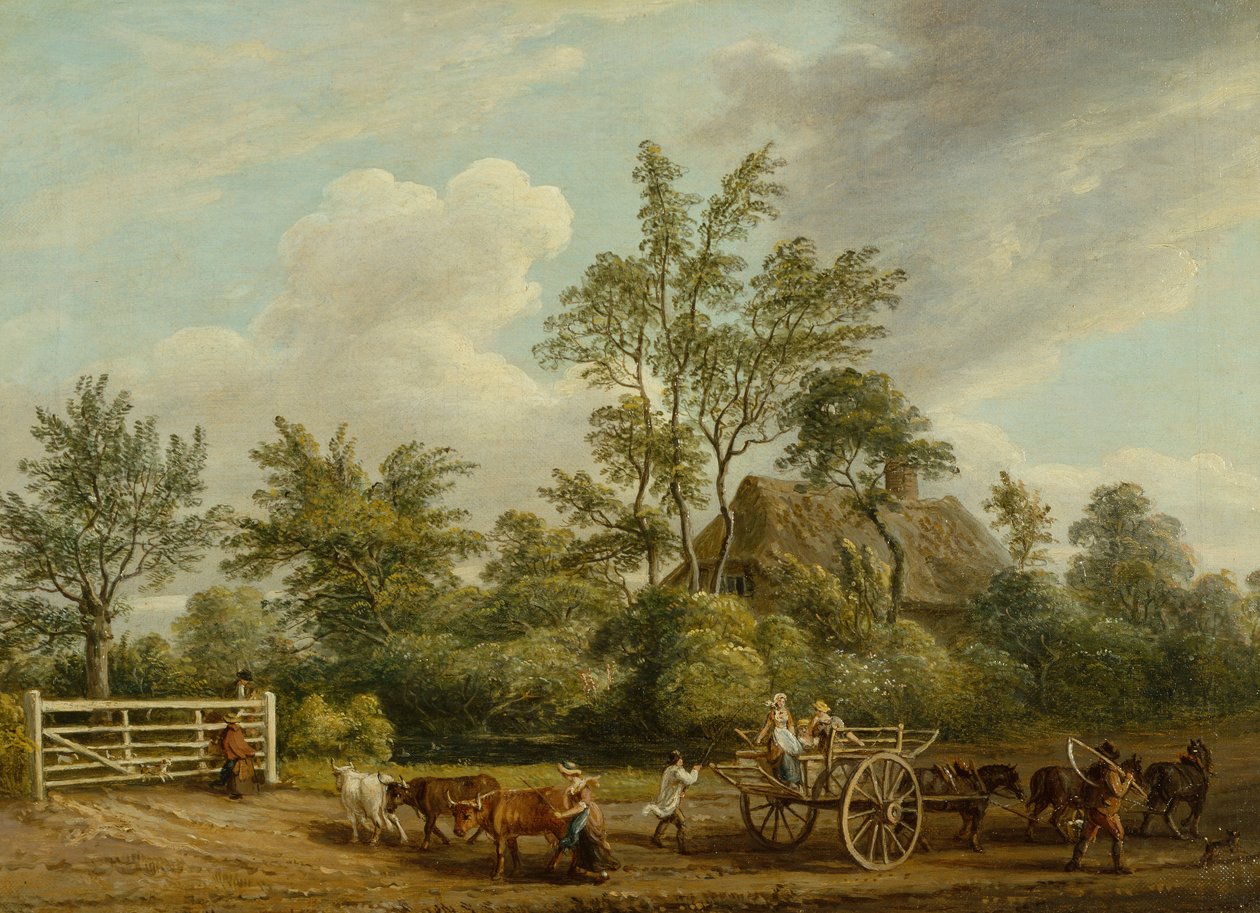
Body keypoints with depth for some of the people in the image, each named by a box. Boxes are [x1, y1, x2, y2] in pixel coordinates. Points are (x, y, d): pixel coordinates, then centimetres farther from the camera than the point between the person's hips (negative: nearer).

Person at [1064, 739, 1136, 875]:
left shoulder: (1093, 767, 3)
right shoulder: (1110, 771, -19)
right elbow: (1118, 793, -19)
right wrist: (1128, 780, -9)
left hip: (1090, 810, 6)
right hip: (1105, 811, -6)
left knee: (1086, 837, 16)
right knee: (1118, 837, 9)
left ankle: (1074, 863, 14)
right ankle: (1119, 866, 9)